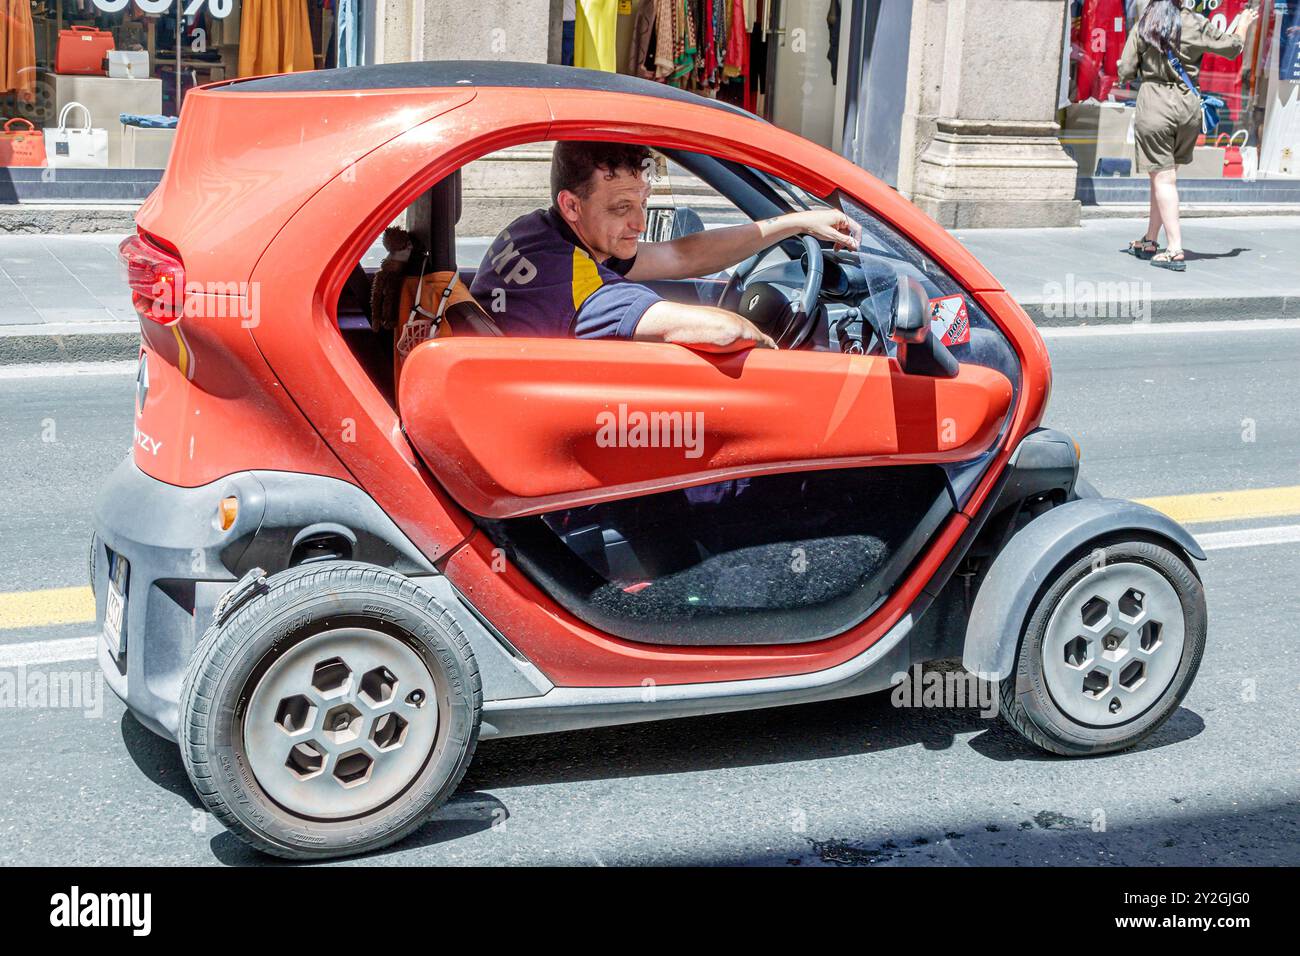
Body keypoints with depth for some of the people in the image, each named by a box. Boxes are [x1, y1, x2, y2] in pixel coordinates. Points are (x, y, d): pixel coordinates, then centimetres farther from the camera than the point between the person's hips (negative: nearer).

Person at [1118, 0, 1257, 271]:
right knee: (1166, 176, 17)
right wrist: (1244, 23, 32)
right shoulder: (1197, 24, 1)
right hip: (1188, 105, 3)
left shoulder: (1143, 26, -2)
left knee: (1163, 179, -2)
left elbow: (1125, 72, -4)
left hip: (1154, 104, -3)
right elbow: (1232, 47, 14)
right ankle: (1150, 241, 26)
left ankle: (1175, 251, -9)